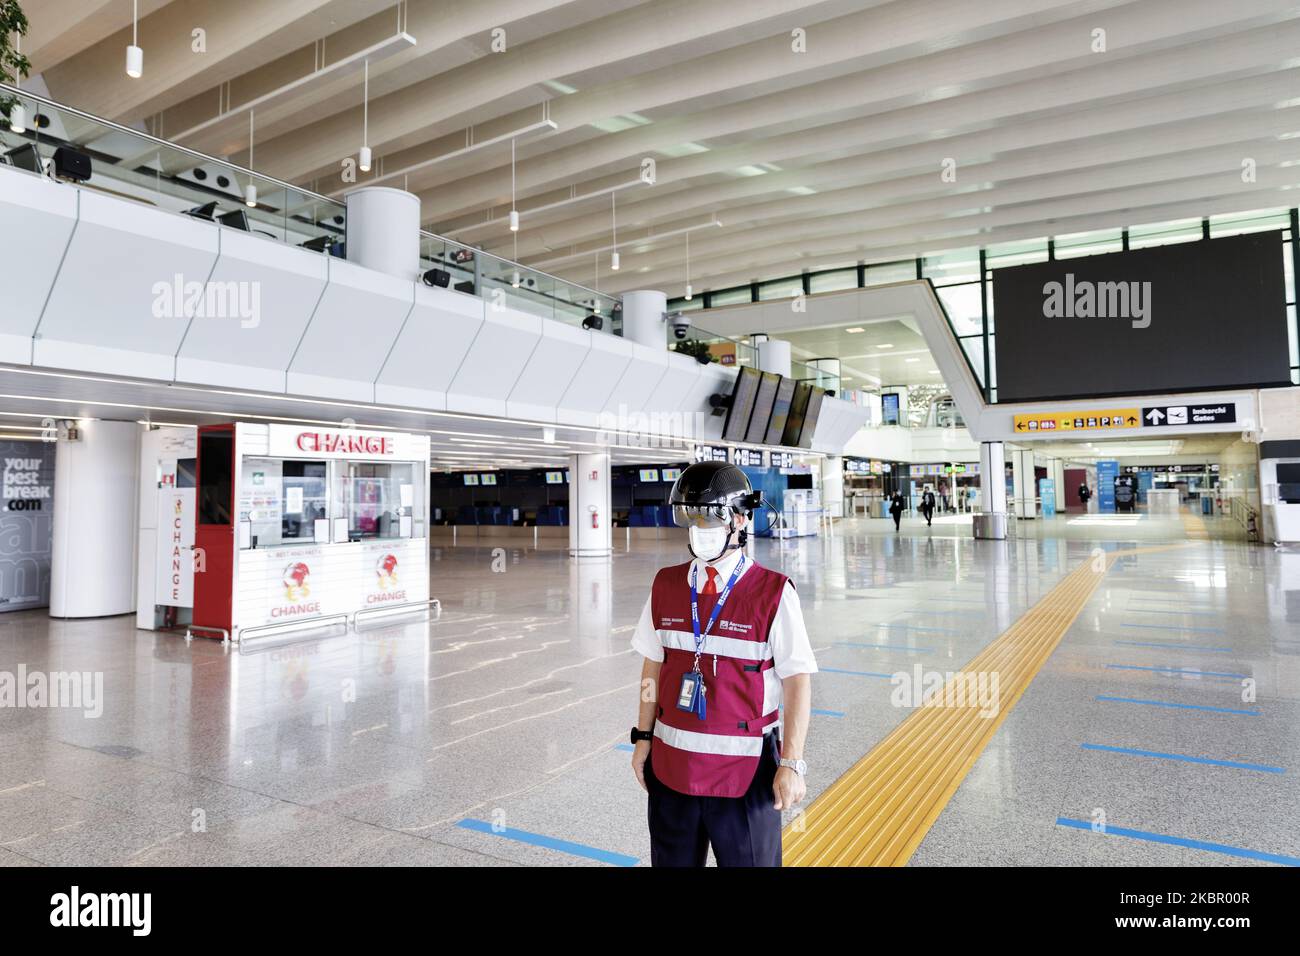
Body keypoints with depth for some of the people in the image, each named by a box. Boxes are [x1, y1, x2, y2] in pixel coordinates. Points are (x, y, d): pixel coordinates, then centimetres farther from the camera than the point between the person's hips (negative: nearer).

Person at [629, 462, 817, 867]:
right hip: (671, 764, 4)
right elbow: (653, 666, 8)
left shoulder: (774, 593, -13)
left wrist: (791, 764, -13)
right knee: (672, 859, 19)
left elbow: (797, 681, -11)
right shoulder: (665, 586, 1)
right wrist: (643, 737, 8)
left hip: (746, 771, -4)